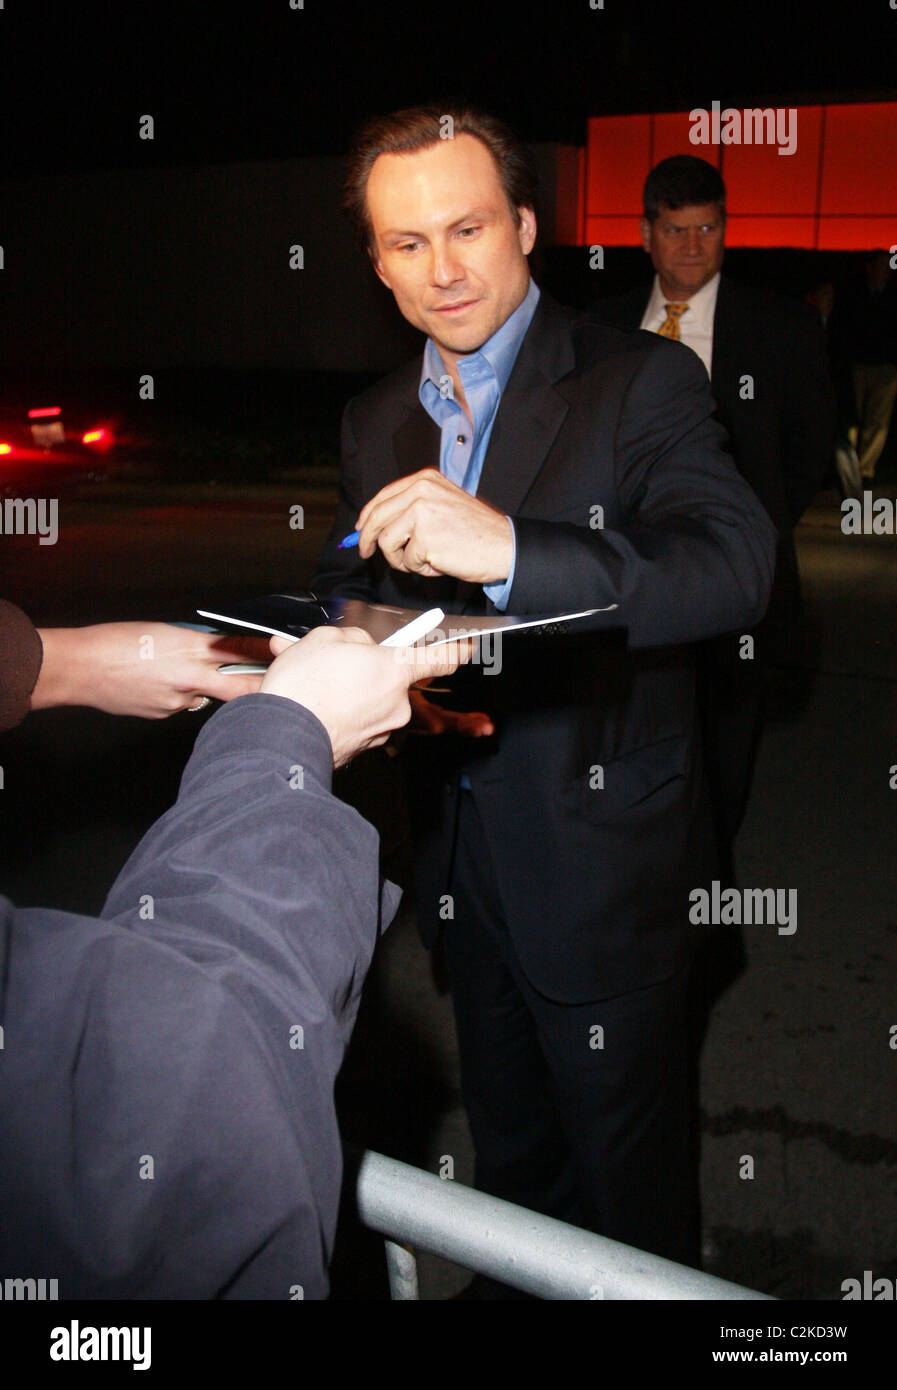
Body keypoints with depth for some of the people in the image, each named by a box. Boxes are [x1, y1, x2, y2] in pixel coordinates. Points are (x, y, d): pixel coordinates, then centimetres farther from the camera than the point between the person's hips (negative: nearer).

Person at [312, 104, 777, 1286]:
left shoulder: (641, 383, -13)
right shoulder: (375, 420, 6)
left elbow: (737, 567, -28)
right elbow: (347, 592, 11)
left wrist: (508, 549, -42)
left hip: (599, 860, -5)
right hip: (461, 851, 6)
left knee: (625, 1165, 13)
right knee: (507, 1142, 26)